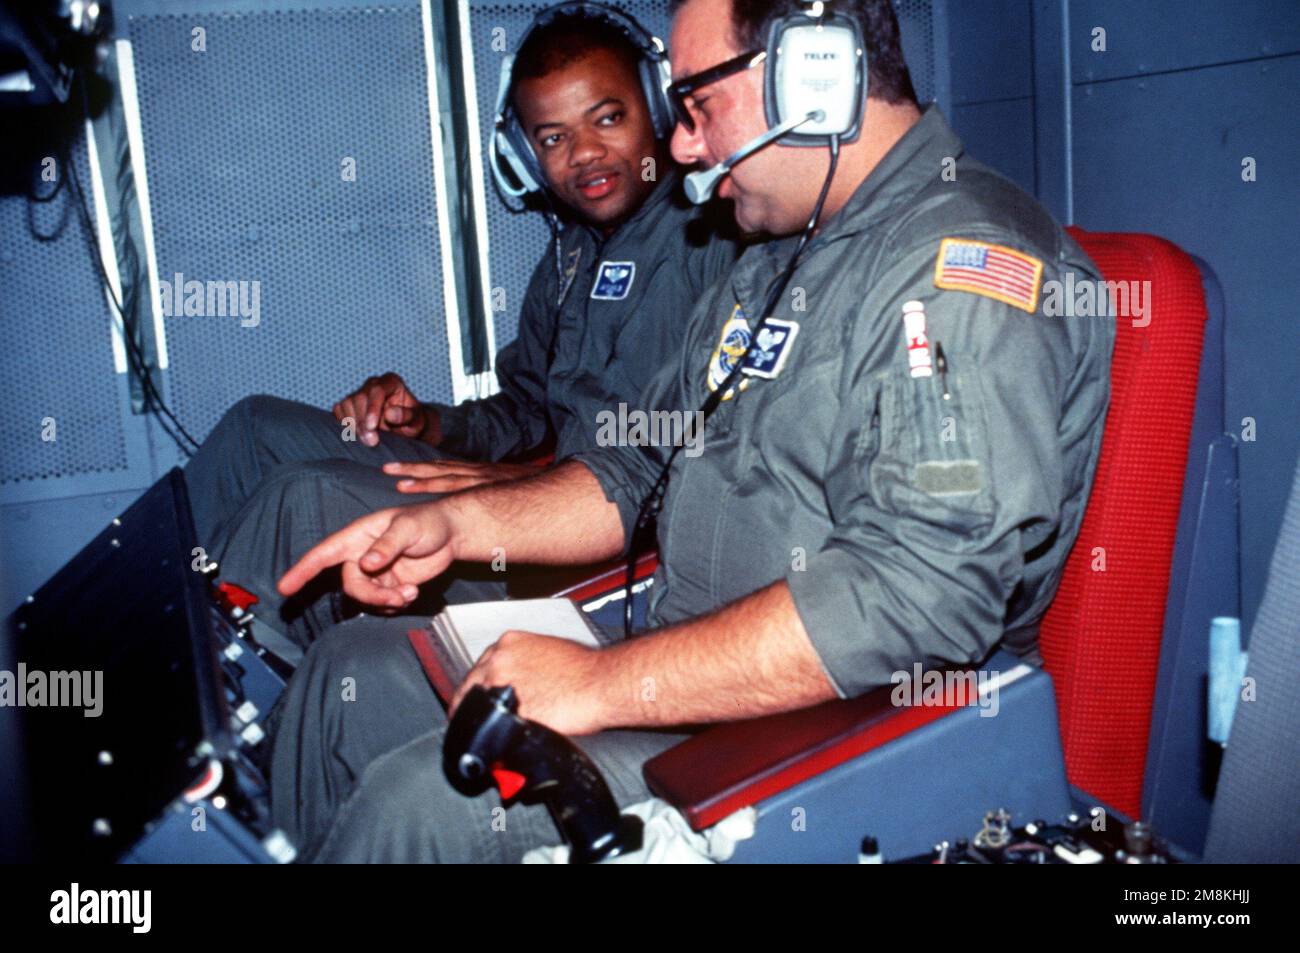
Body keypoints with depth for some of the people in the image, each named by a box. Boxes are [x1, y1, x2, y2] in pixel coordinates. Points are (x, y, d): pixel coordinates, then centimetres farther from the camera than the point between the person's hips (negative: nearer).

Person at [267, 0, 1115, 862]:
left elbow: (920, 595, -29)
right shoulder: (778, 267, 15)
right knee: (351, 673, 9)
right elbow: (648, 468, 21)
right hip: (686, 678, 10)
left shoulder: (969, 265, -18)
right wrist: (459, 524, 8)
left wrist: (601, 685, -25)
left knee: (415, 806, -22)